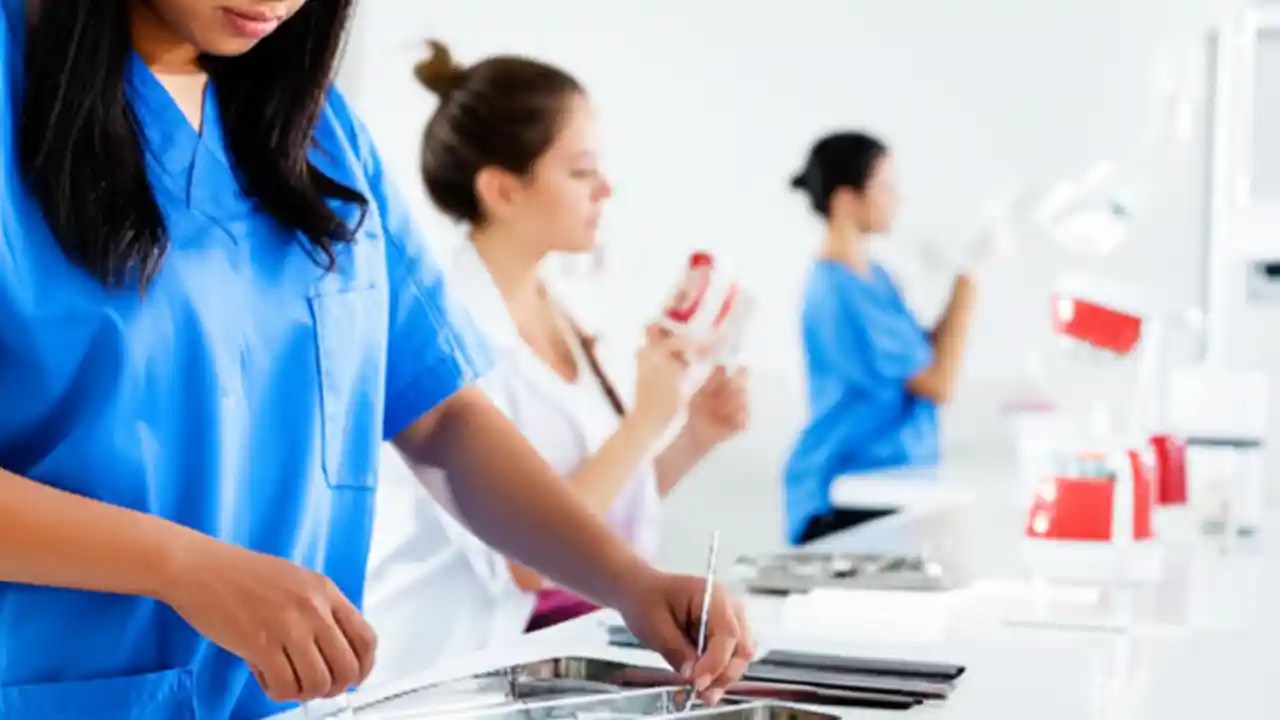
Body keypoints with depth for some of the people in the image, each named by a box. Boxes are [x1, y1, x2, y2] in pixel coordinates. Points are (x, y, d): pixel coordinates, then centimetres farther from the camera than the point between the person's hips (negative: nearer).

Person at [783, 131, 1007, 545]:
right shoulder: (838, 293, -17)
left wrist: (970, 278, 4)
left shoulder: (875, 277, 11)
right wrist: (971, 275, -10)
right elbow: (940, 384, -16)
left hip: (890, 485, 9)